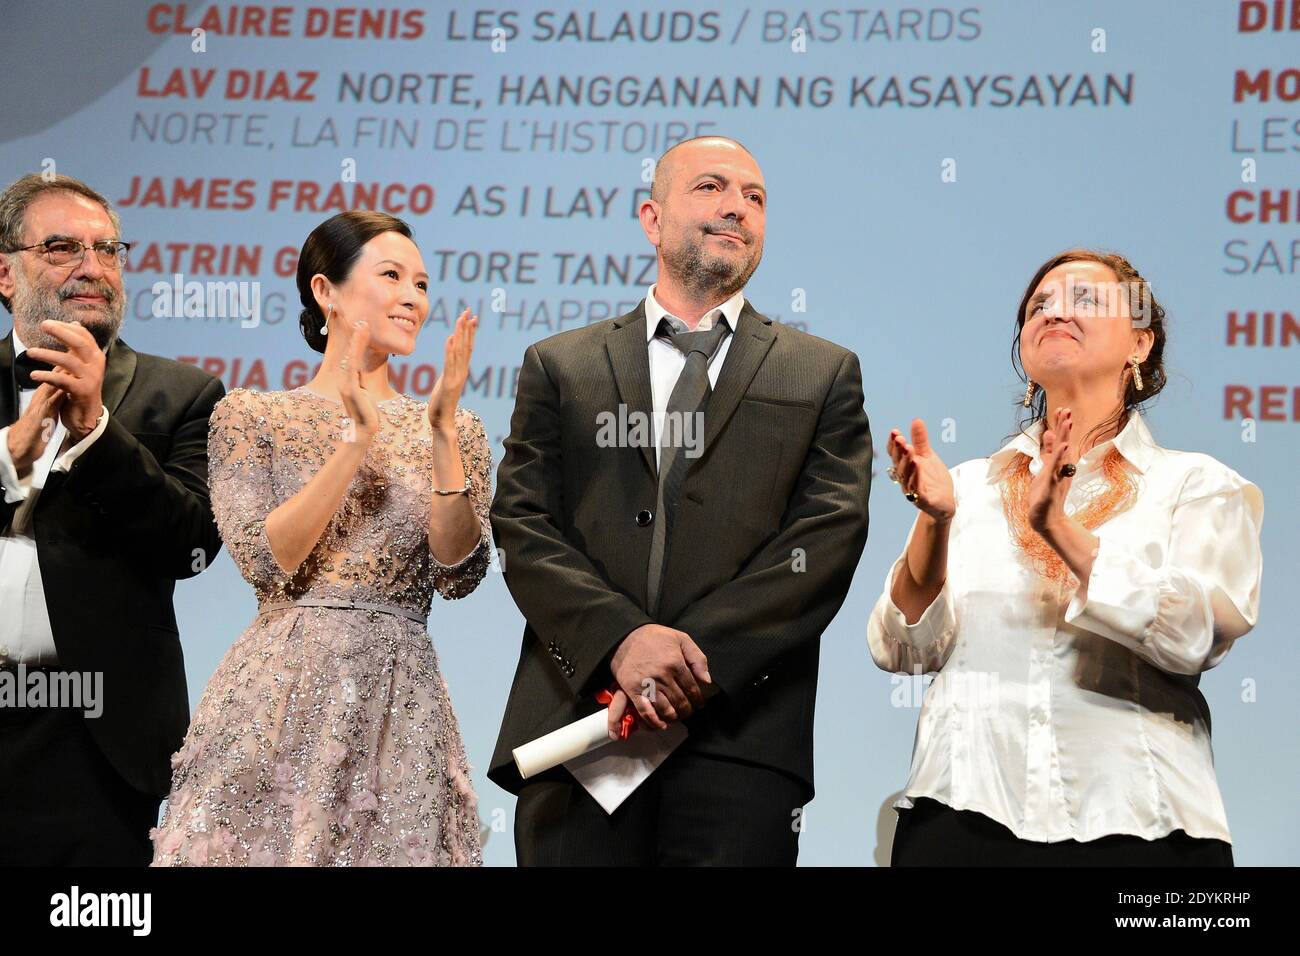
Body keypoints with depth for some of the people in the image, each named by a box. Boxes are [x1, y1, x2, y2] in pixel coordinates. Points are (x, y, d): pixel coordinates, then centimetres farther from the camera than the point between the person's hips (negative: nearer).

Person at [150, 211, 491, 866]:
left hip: (399, 702, 2)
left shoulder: (455, 430, 8)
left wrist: (442, 433, -13)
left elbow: (458, 575, -4)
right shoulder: (251, 416, 3)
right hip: (283, 693, -2)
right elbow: (267, 560, -10)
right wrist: (360, 438, -16)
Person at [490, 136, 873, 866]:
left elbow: (828, 537, 0)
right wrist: (622, 638, -13)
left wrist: (695, 656, -12)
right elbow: (522, 524, 4)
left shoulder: (825, 375, 12)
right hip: (574, 724, 1)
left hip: (740, 735, 0)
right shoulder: (560, 367, 14)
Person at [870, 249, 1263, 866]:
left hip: (1135, 822, -1)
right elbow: (902, 649, 1)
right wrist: (934, 520, -14)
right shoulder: (972, 485, 10)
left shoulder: (1198, 485, 5)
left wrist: (1059, 528, -21)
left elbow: (1193, 637, -11)